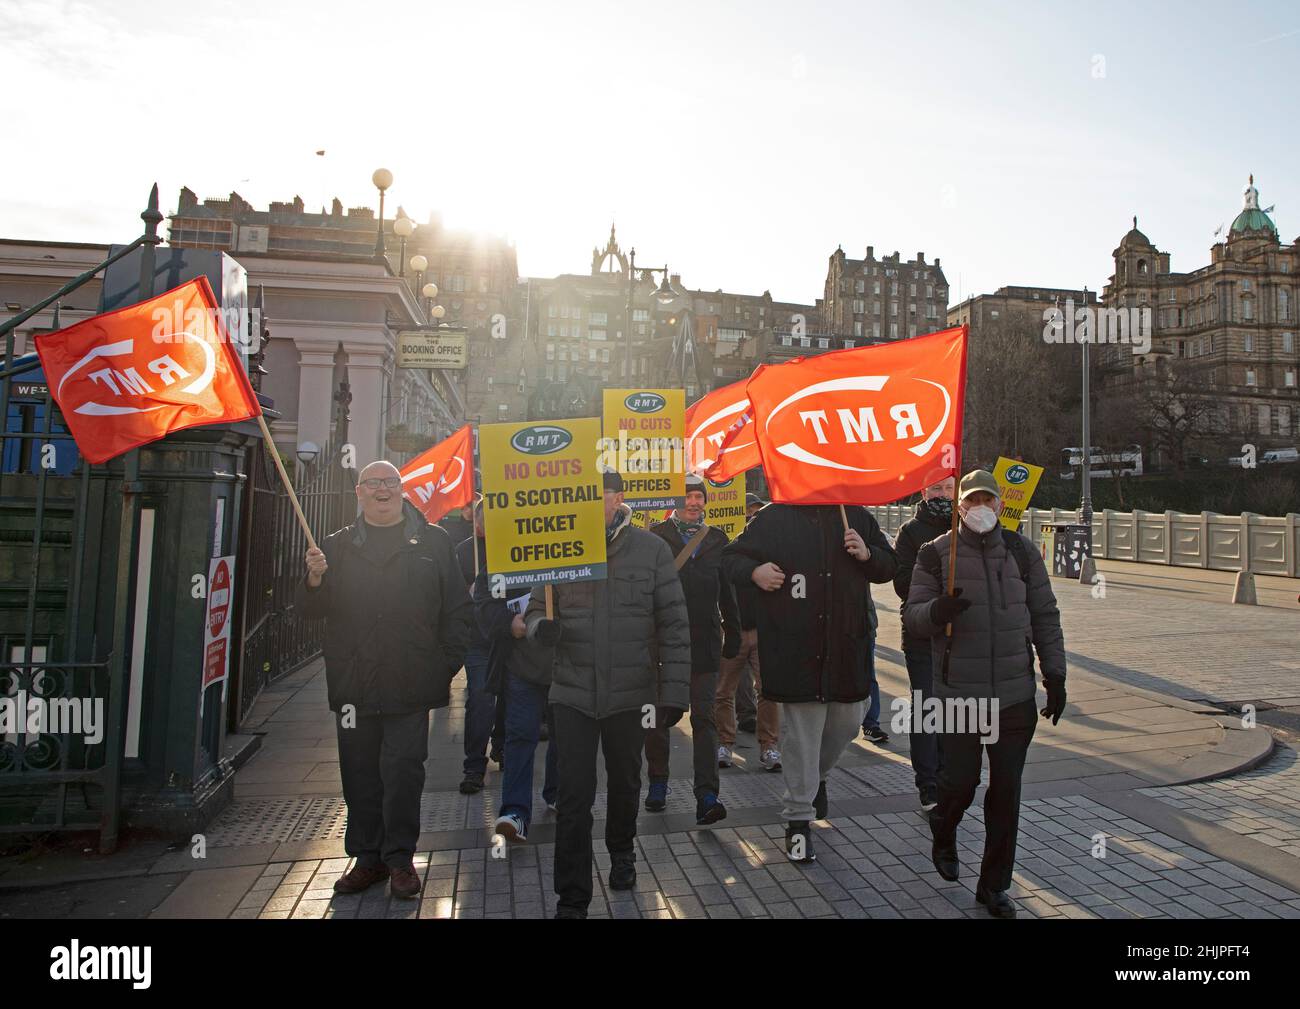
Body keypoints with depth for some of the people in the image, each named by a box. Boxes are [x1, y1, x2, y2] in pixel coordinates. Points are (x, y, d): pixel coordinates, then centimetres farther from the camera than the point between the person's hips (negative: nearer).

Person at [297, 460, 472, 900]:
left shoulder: (433, 542, 6)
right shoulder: (337, 545, 12)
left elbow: (456, 609, 5)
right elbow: (309, 609, 8)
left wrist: (448, 664, -2)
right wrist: (314, 579, -13)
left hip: (410, 682, -2)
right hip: (353, 682, 3)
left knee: (403, 770, 0)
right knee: (360, 773, 10)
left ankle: (400, 858, 16)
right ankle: (367, 857, 25)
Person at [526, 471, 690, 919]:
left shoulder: (651, 549, -4)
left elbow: (674, 624, -3)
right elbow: (536, 609, 8)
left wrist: (675, 689, -6)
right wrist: (540, 627, -17)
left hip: (631, 692, 0)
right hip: (572, 692, 0)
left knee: (625, 784, 19)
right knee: (574, 795, -1)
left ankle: (621, 850, 48)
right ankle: (572, 897, 14)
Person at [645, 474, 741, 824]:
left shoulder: (717, 539, 10)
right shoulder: (657, 536, 0)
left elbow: (726, 591, 14)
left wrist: (733, 634, 11)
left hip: (704, 641, 1)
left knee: (704, 717, -3)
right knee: (658, 715, 10)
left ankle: (707, 796, -5)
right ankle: (658, 781, 28)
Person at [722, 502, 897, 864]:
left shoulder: (856, 517, 9)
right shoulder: (772, 519, 0)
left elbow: (889, 565, 18)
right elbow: (732, 557, 7)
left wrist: (867, 555, -5)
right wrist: (754, 571, -15)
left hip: (846, 644, 4)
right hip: (794, 649, -4)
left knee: (847, 723, 14)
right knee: (800, 733, 0)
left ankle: (818, 775, 45)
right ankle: (798, 820, 15)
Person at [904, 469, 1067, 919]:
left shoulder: (1021, 551, 7)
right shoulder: (936, 553, -2)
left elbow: (1045, 615, 11)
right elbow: (912, 616, -3)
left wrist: (1055, 675, 8)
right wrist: (937, 610, -25)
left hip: (1015, 695, 3)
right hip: (959, 694, -2)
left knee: (1006, 790, 7)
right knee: (960, 781, 1)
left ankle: (994, 885, 23)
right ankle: (943, 833, 37)